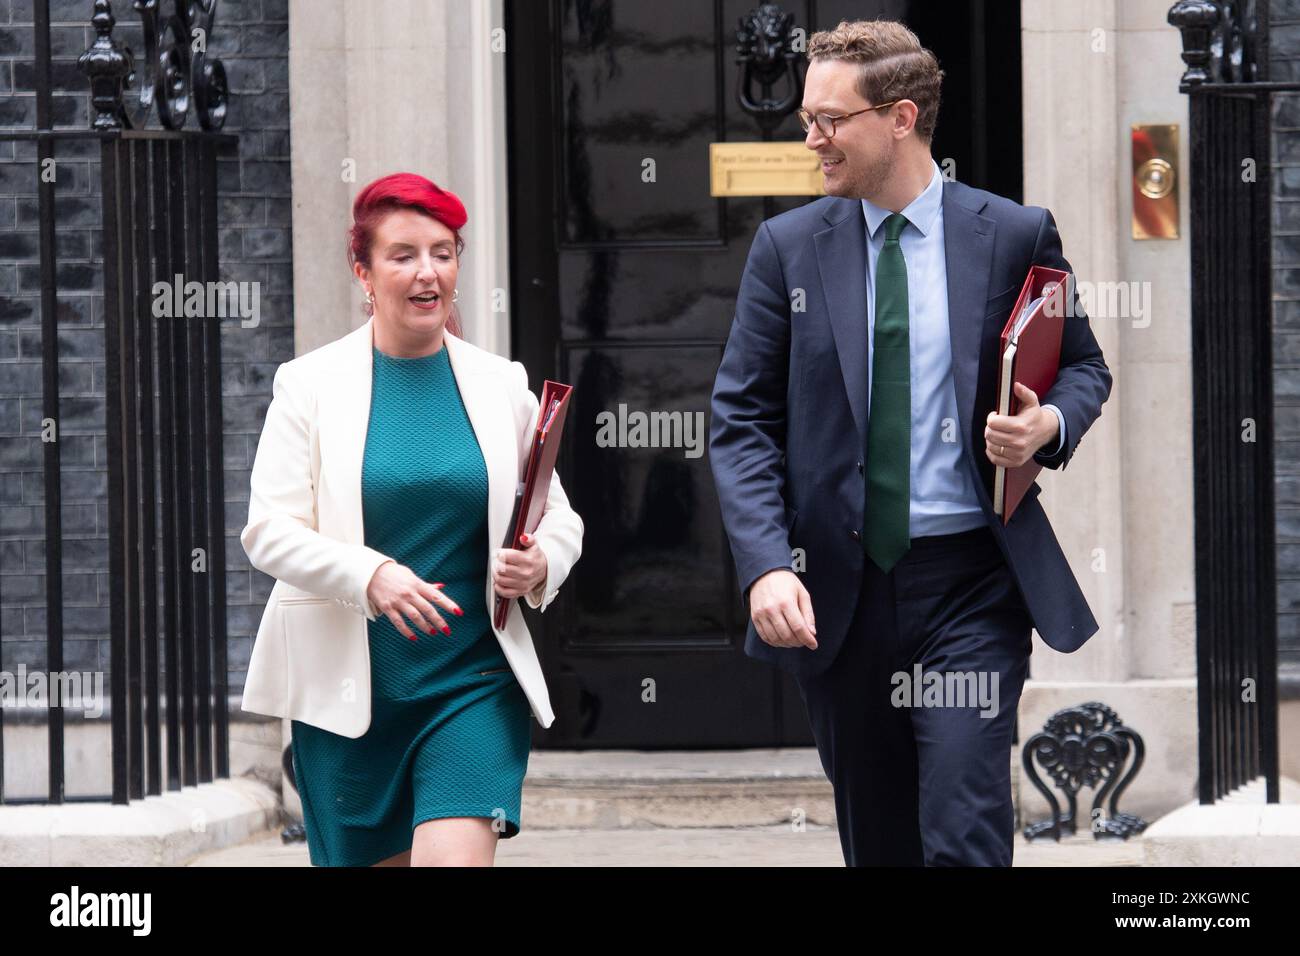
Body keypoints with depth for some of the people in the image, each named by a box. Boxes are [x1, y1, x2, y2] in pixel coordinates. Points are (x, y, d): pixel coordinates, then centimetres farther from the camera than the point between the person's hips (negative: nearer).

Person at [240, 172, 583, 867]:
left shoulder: (503, 386, 7)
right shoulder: (311, 385, 1)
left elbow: (559, 518, 15)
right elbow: (270, 533, -5)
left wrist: (540, 564, -8)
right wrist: (371, 576, -22)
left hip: (474, 681, 0)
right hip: (345, 689, 0)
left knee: (457, 858, -19)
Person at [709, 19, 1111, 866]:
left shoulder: (1016, 236, 1)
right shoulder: (788, 248, 4)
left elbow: (1084, 368, 14)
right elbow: (742, 422, 2)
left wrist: (1050, 423, -11)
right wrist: (766, 567, -13)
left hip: (969, 582, -2)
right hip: (836, 591, 2)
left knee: (964, 837, -13)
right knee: (877, 844, 10)